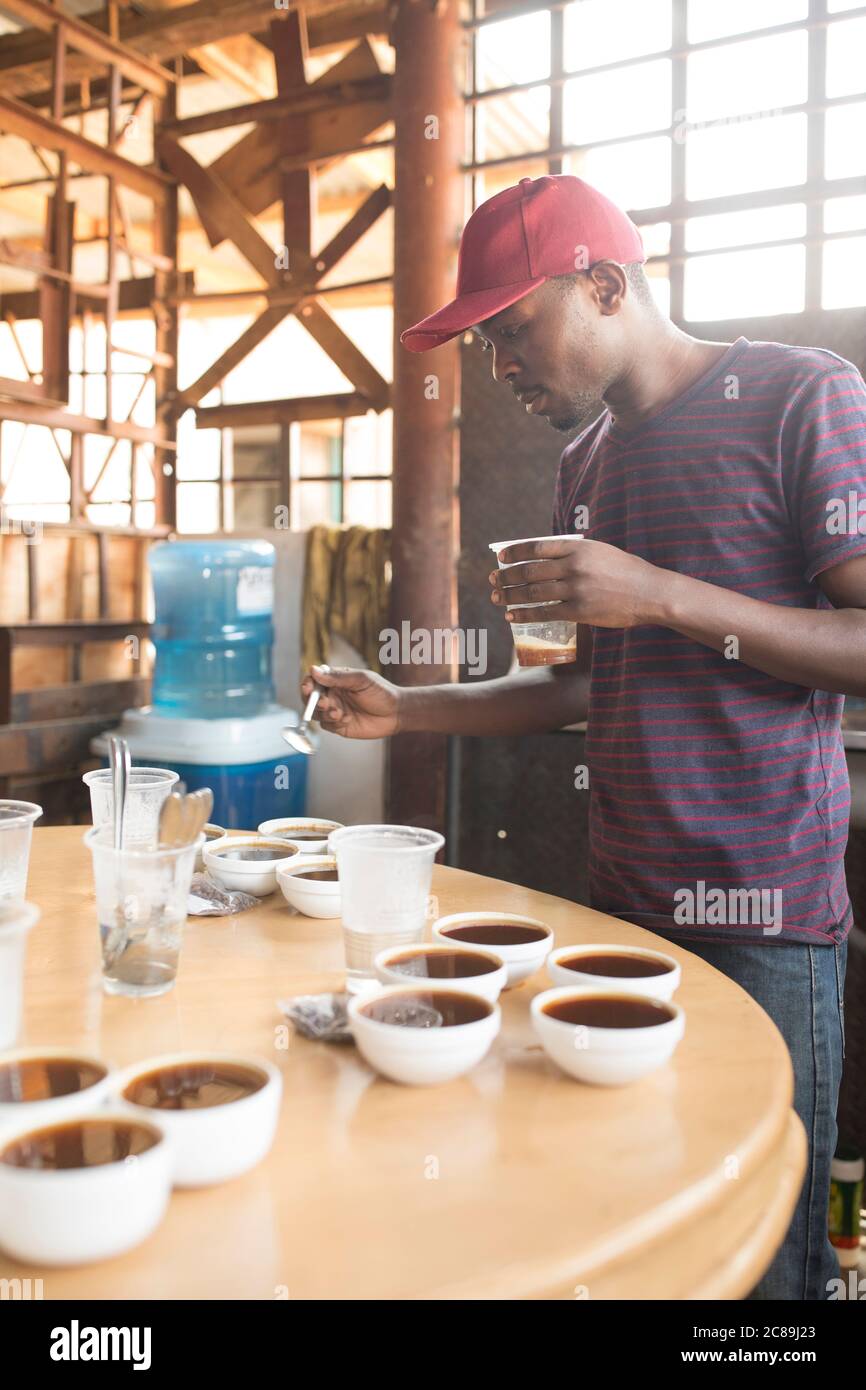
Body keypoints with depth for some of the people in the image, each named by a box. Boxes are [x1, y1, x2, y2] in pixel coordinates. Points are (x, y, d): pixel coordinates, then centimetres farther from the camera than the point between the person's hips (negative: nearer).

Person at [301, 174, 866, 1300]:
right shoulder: (588, 458, 15)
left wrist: (662, 595, -21)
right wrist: (405, 711, 11)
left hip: (761, 921, -6)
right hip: (619, 903, 6)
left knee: (763, 1255, 0)